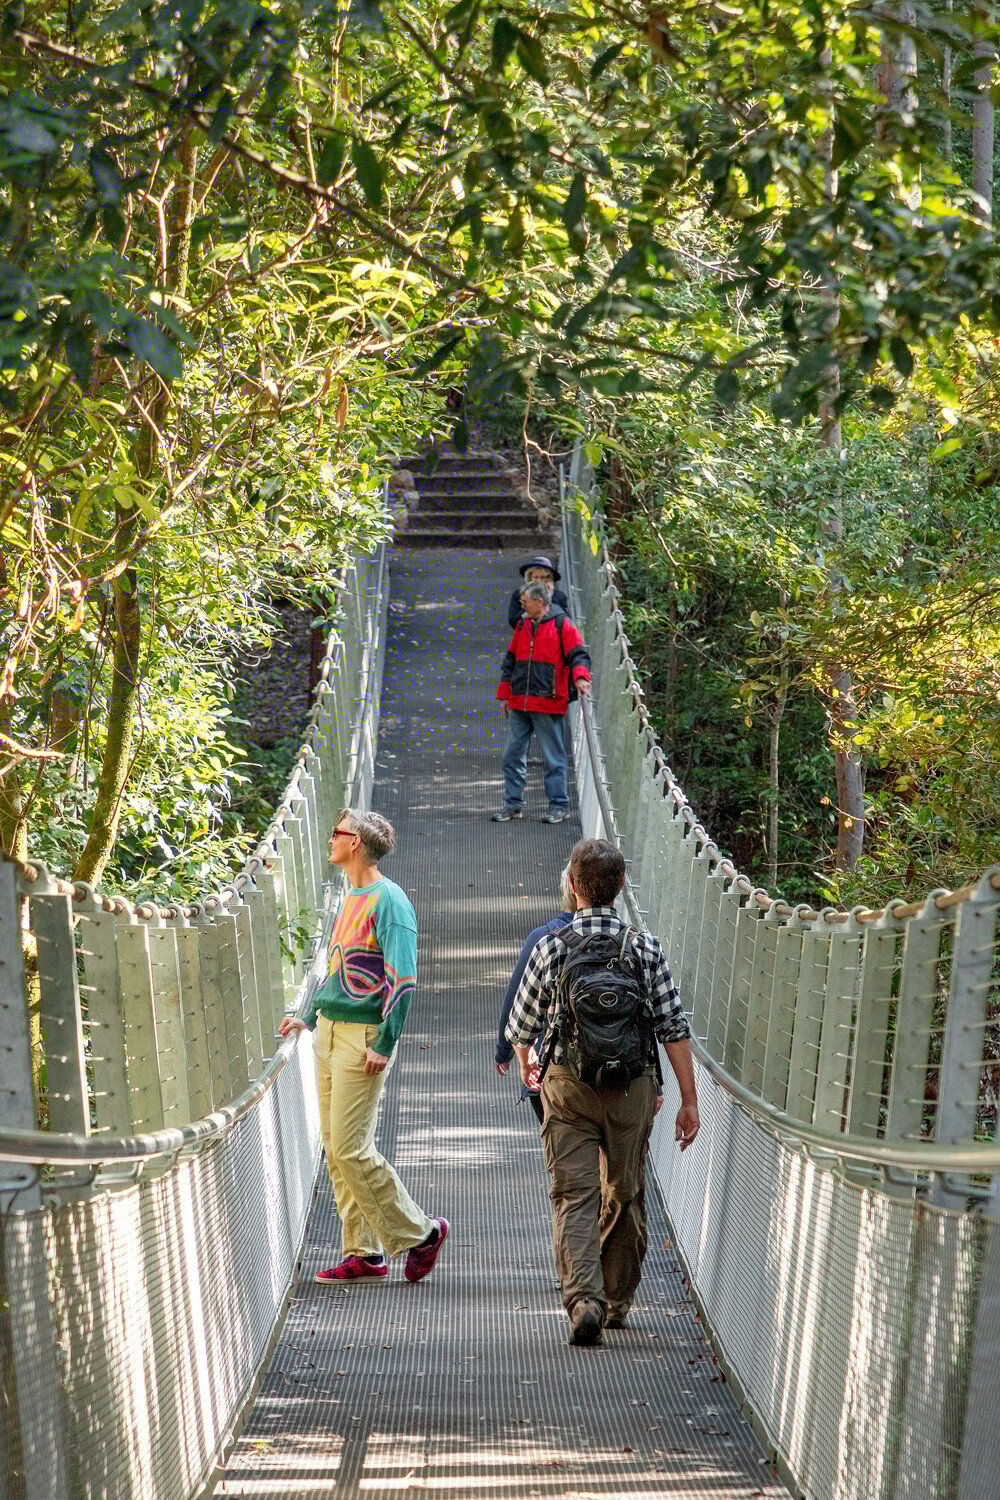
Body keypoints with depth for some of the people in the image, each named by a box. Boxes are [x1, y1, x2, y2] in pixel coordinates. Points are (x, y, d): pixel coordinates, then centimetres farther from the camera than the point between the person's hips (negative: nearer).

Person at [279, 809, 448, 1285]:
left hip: (363, 1036, -9)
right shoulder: (351, 898, 16)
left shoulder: (388, 900, -12)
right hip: (329, 1033, 9)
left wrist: (383, 1044, -20)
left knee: (351, 1148, -10)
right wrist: (309, 1017, 21)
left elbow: (403, 978, -17)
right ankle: (363, 1254, 13)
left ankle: (420, 1233, 4)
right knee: (336, 1149, 8)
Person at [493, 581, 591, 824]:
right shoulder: (522, 626, 16)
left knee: (554, 757, -1)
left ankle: (559, 806, 6)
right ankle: (512, 804, 16)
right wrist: (504, 694, 19)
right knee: (513, 754, 8)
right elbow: (510, 661, 22)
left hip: (548, 704, -6)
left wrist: (580, 676, -27)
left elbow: (578, 654, -7)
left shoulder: (561, 624, -2)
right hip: (519, 704, 6)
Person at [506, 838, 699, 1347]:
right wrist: (689, 1100, 3)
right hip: (633, 1086, 1)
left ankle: (582, 1300, -20)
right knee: (625, 1197, 15)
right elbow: (673, 1027, -3)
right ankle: (617, 1303, 27)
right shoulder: (644, 946, -2)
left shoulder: (550, 947, -4)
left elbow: (521, 1025, 7)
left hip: (568, 1084, -1)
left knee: (574, 1196, -2)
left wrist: (525, 1065, 29)